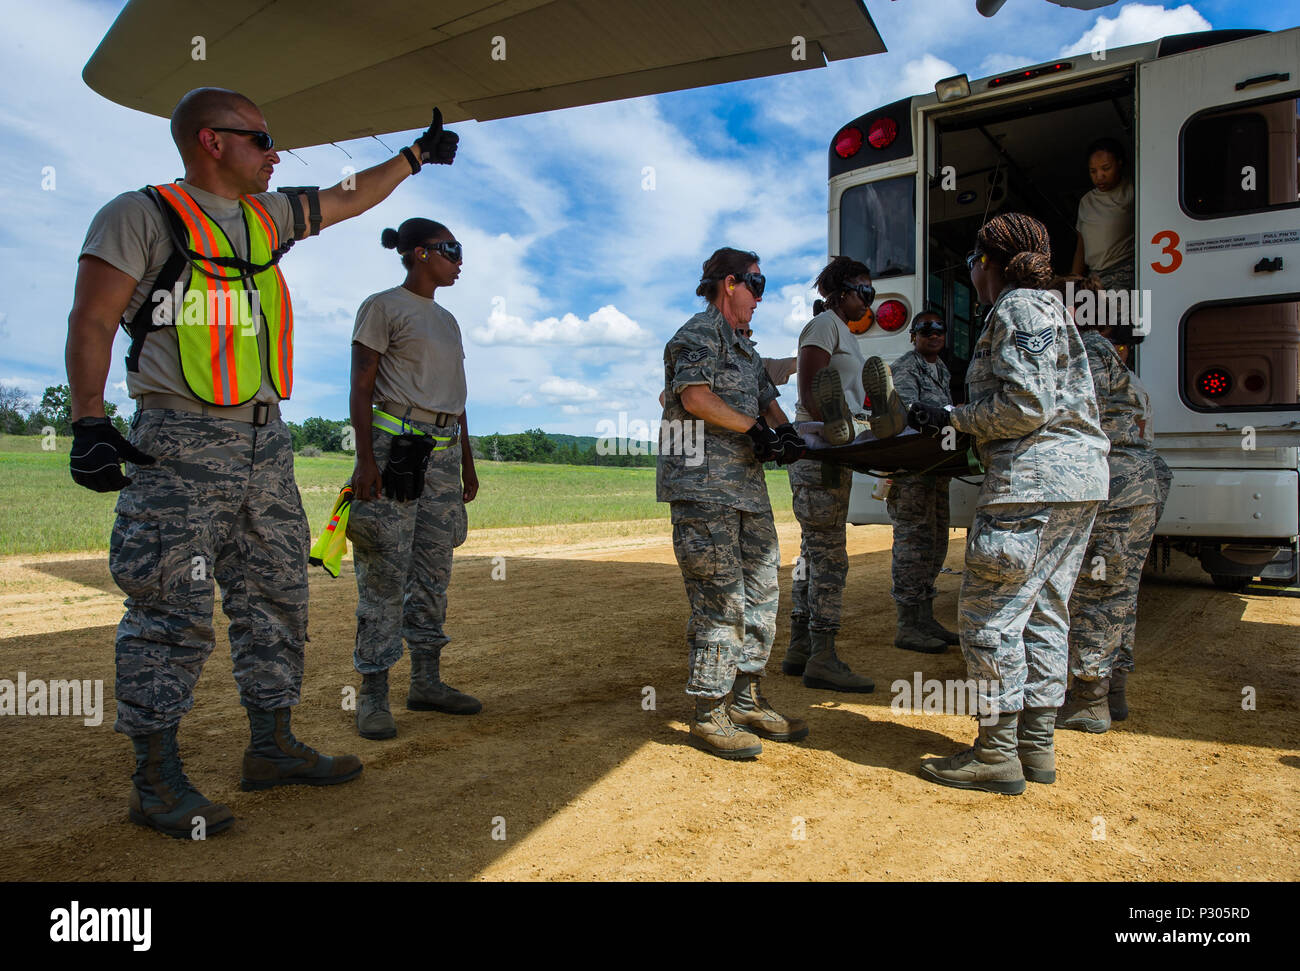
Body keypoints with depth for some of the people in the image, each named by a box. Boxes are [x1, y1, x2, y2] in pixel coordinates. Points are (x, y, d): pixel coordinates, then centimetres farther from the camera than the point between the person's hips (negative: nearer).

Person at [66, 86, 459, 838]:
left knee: (277, 599, 10)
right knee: (174, 611, -5)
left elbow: (351, 198, 32)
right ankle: (157, 781, 8)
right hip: (181, 444, -7)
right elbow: (92, 322, -6)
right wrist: (89, 421, -17)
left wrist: (416, 155, 39)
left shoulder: (270, 216, 17)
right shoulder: (141, 215, -1)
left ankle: (272, 747, 22)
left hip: (265, 440, 7)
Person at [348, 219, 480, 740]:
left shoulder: (447, 320, 22)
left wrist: (467, 461, 19)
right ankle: (373, 693, 0)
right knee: (384, 572, -7)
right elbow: (361, 388, -7)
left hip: (444, 453, 8)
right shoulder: (382, 307, 0)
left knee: (434, 570, 8)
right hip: (394, 446, -7)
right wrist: (365, 459, -17)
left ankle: (426, 680, 16)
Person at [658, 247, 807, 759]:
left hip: (748, 488, 10)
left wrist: (786, 431, -1)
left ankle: (746, 701, 23)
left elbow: (767, 400, 20)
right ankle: (709, 716, 2)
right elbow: (695, 397, -18)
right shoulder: (701, 333, -4)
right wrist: (754, 428, -13)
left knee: (760, 593, 12)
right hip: (704, 489, -10)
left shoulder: (745, 348, 26)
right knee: (720, 601, -9)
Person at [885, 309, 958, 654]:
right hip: (910, 468, -9)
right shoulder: (904, 369, -6)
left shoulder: (942, 370, 21)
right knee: (914, 541, -10)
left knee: (935, 542, 12)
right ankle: (907, 627, -6)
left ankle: (925, 618, 21)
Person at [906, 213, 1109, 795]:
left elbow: (1026, 408, -19)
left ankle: (998, 756, 4)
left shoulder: (1016, 309, -9)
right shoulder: (1048, 308, 22)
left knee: (990, 615, -4)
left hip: (1035, 480, -11)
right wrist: (953, 424, 20)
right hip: (1080, 481, 11)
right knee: (1044, 612, 13)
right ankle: (1038, 746, 21)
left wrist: (951, 419, -8)